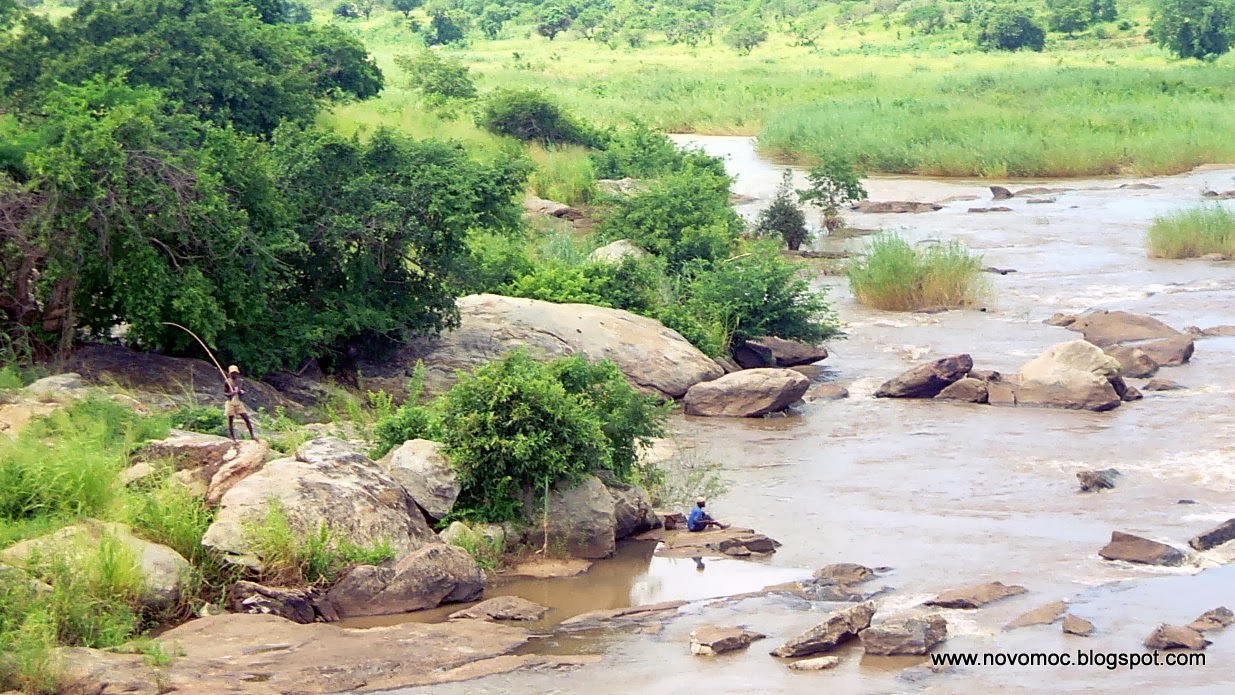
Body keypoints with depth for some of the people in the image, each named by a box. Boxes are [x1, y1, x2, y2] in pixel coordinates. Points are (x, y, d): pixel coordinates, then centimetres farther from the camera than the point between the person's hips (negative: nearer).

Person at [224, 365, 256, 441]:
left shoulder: (240, 382, 6)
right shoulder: (227, 382, -5)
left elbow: (243, 392, 13)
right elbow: (224, 393, -4)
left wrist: (241, 392, -11)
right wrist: (230, 394, -24)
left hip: (239, 403, 3)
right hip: (230, 403, -3)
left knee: (247, 419, -3)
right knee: (230, 421, 1)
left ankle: (252, 435, 6)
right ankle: (233, 438, 11)